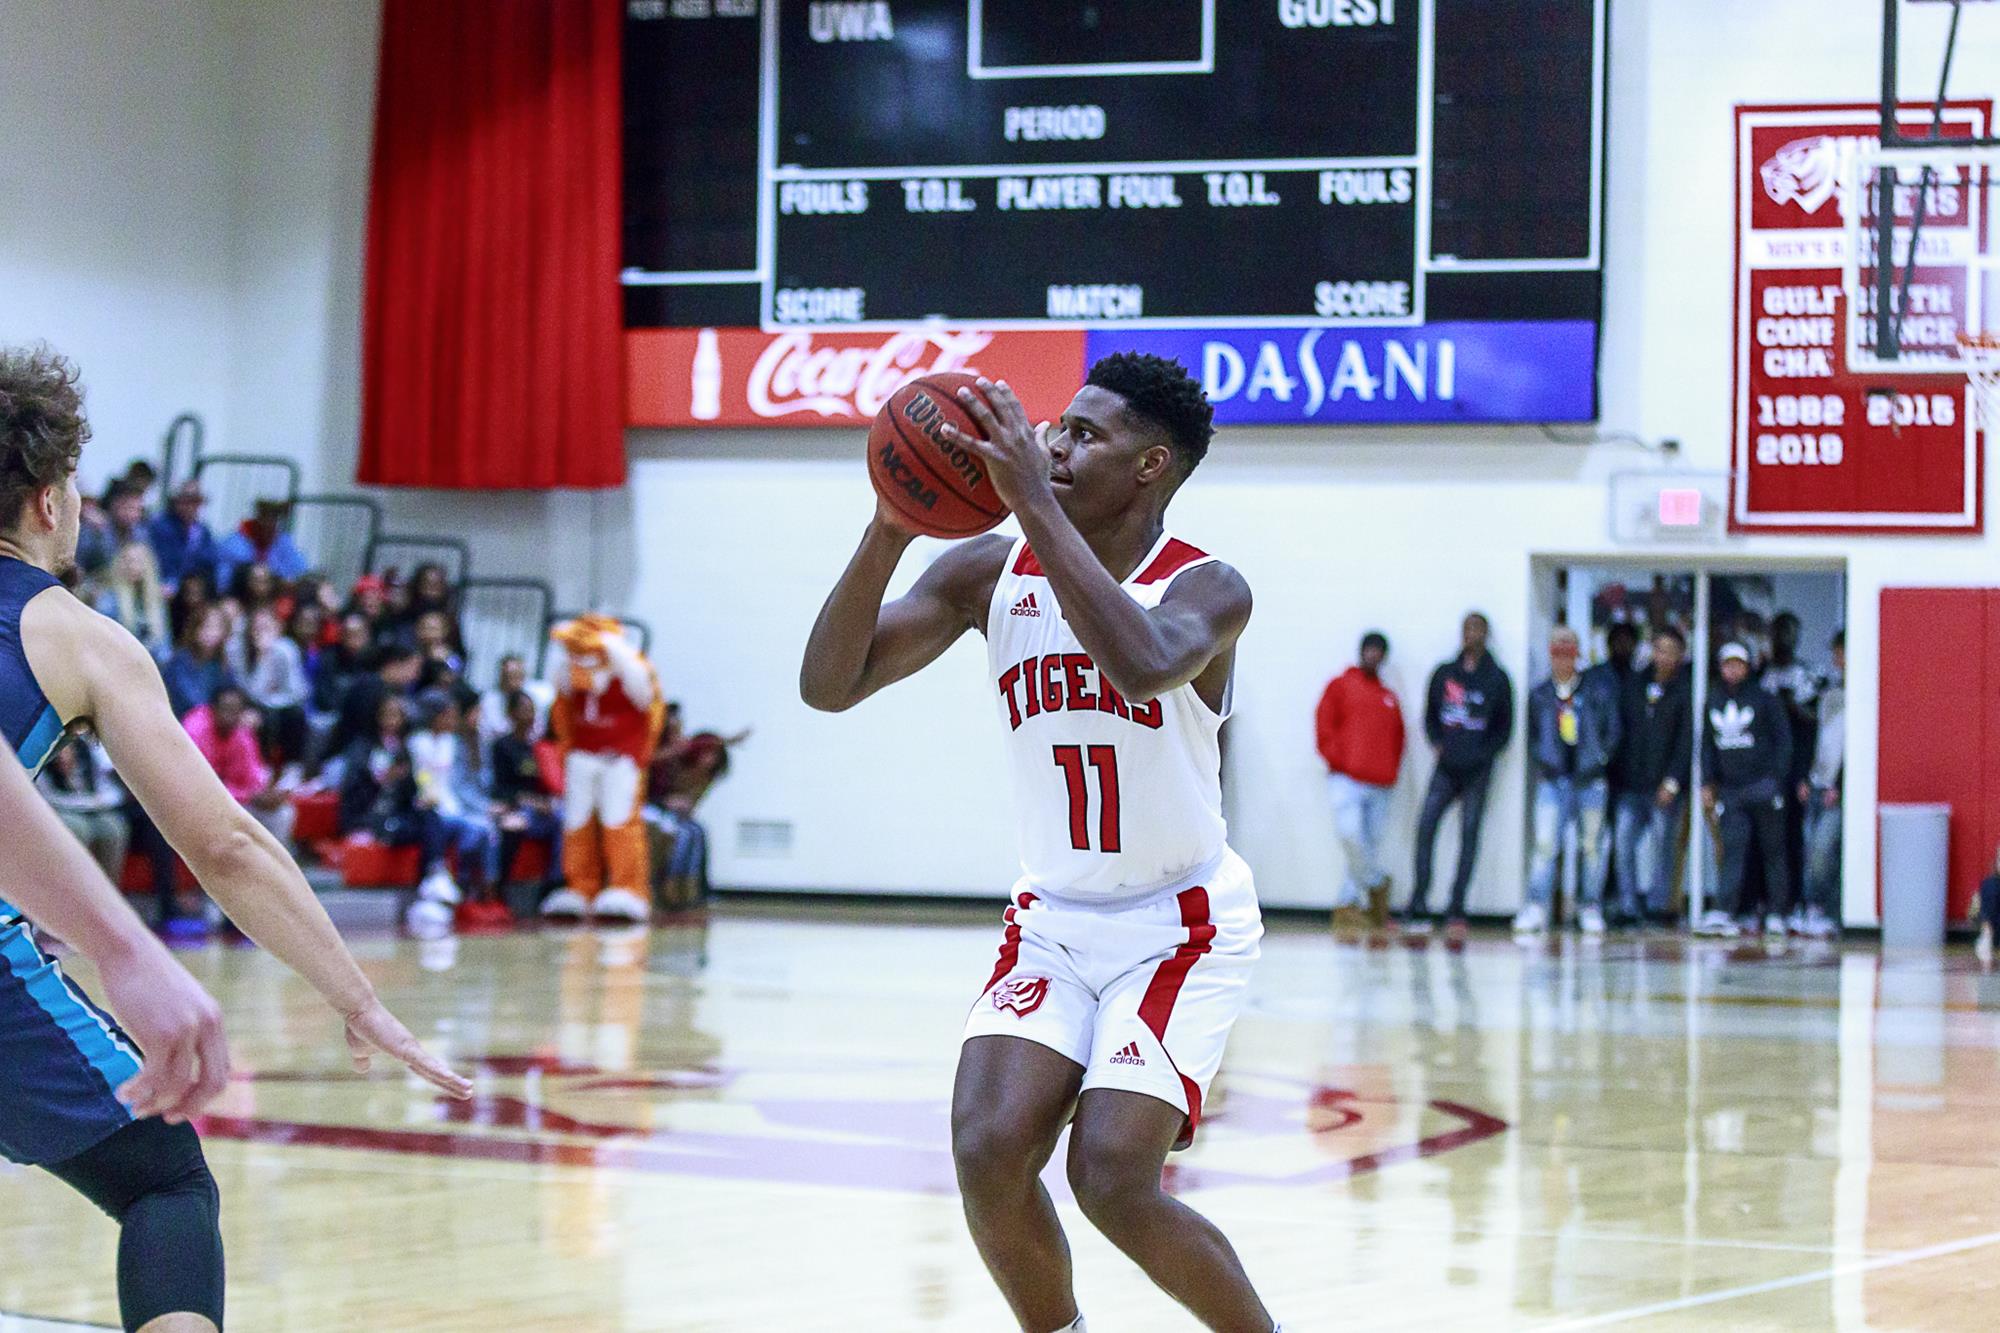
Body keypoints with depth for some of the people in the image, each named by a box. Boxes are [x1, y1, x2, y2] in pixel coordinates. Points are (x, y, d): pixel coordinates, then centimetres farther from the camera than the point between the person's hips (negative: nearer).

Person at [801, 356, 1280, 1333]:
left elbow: (1144, 667, -41)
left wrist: (1035, 504, -40)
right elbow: (828, 686, -11)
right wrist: (890, 529, -25)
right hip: (1053, 921, 4)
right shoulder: (988, 574, -3)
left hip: (1181, 927, -4)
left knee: (1111, 1178, -16)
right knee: (988, 1152, -15)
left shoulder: (1205, 589, -16)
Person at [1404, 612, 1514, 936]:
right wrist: (1437, 743, -2)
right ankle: (1418, 905, -10)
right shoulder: (1444, 674, 9)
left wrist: (1482, 756, -8)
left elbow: (1504, 729, 5)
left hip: (1477, 771, -2)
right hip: (1445, 767, 2)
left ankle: (1457, 909, 3)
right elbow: (1430, 716, 16)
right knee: (1426, 827, -12)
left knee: (1469, 834, 0)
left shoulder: (1497, 680, 2)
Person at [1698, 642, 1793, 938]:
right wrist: (1707, 783, 10)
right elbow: (1708, 744, 18)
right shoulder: (1714, 702, 12)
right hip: (1730, 789, 3)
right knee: (1733, 849, -7)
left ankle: (1776, 914, 7)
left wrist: (1776, 778, -9)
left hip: (1763, 785, -3)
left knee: (1773, 849, 3)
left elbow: (1783, 739, 0)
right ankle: (1724, 912, -17)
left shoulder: (1764, 700, 0)